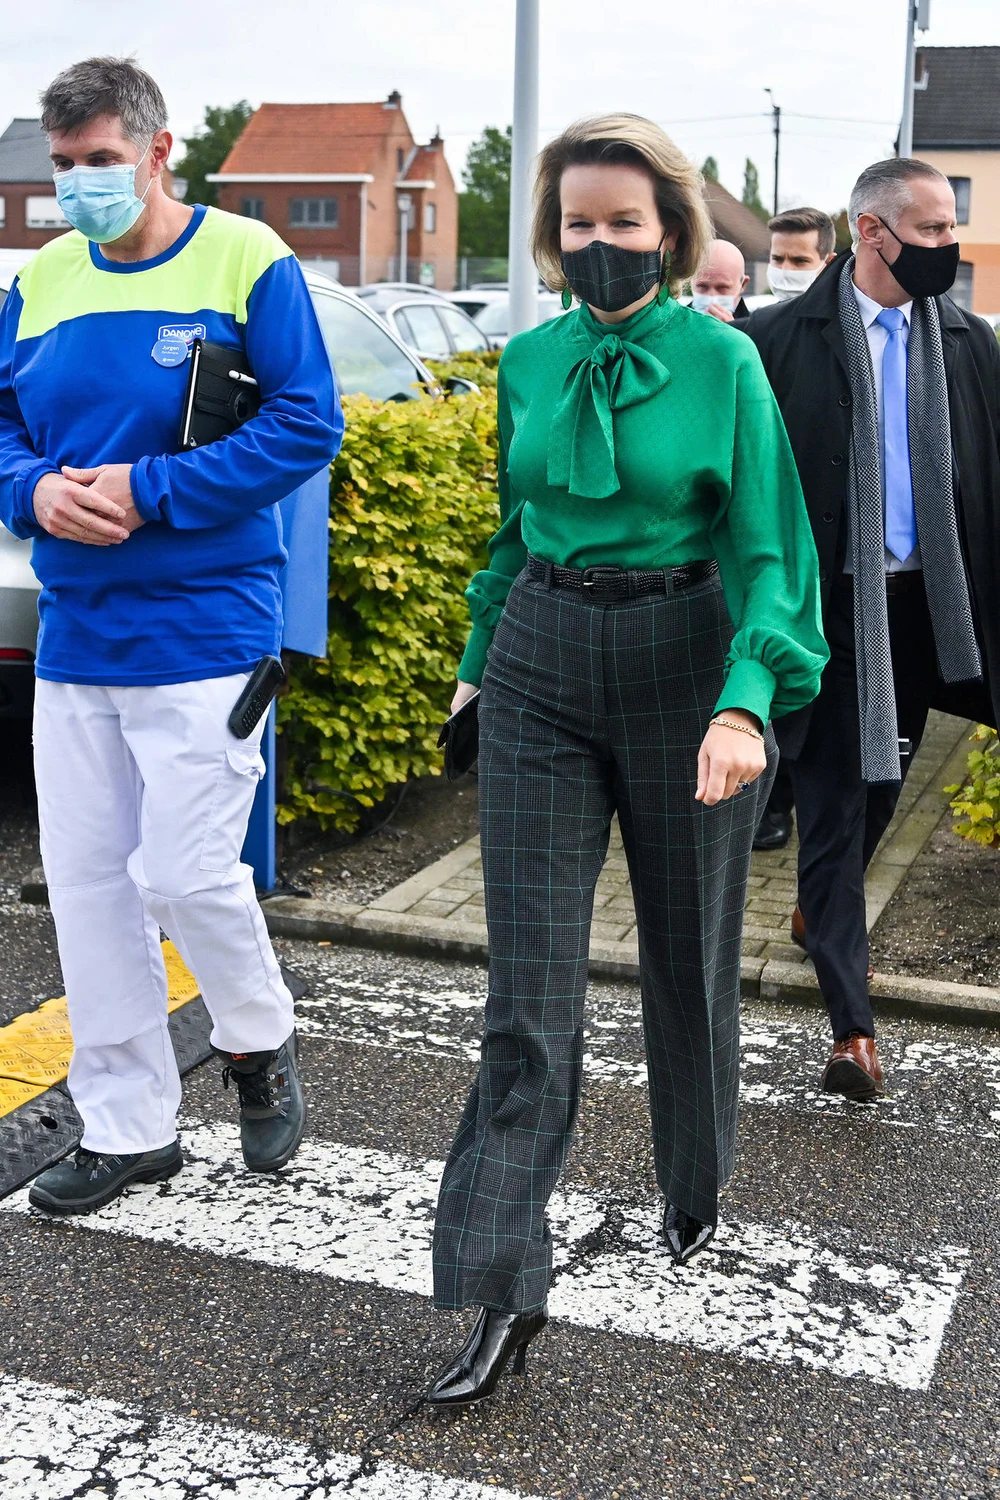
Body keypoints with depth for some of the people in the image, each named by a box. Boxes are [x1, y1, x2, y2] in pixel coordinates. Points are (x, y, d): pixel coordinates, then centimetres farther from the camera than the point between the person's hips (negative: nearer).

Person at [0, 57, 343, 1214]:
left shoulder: (245, 262, -6)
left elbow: (307, 425, -12)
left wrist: (146, 491, -17)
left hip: (200, 632, -6)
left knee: (186, 873, -6)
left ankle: (259, 1044, 26)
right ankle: (127, 1128, 23)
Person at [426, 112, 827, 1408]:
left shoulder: (721, 362, -8)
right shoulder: (530, 362, 4)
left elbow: (768, 548, -12)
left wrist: (745, 703, -27)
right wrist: (483, 656, 23)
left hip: (684, 667, -2)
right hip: (543, 672, 3)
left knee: (689, 956, 14)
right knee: (529, 986, -2)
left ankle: (695, 1190, 39)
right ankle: (504, 1292, 3)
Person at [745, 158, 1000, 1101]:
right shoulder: (783, 340, -6)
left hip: (920, 603, 5)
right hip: (825, 604, -4)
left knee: (882, 786, 19)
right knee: (832, 801, 0)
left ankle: (822, 912, 47)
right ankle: (851, 1023, 4)